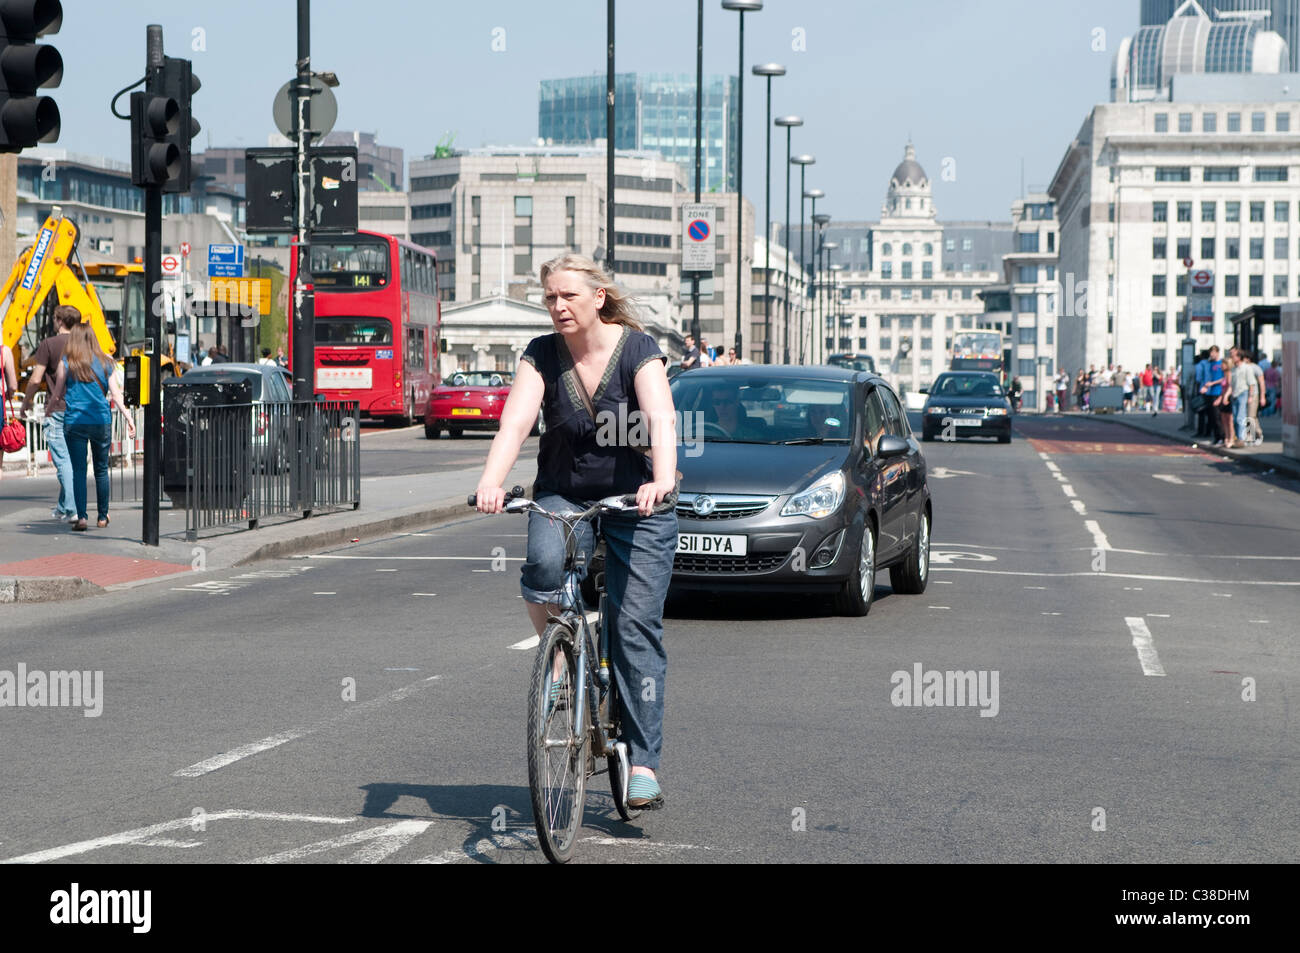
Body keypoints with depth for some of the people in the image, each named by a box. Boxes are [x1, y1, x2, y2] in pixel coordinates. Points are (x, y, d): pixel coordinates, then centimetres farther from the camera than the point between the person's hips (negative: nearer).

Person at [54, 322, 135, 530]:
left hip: (74, 422, -2)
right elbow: (115, 395, 1)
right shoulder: (105, 362, 5)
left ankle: (81, 517, -9)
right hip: (102, 422, 2)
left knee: (78, 470, 0)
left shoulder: (67, 363, -2)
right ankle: (102, 517, 18)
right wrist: (128, 418, 4)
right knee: (101, 469, 12)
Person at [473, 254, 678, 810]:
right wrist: (492, 482, -38)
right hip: (563, 496, 2)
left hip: (636, 503, -2)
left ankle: (643, 762, -2)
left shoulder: (637, 350, -13)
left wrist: (662, 479, -48)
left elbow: (660, 418, -29)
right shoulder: (542, 356, -6)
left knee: (636, 629, -8)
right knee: (544, 562, -32)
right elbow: (515, 422, -20)